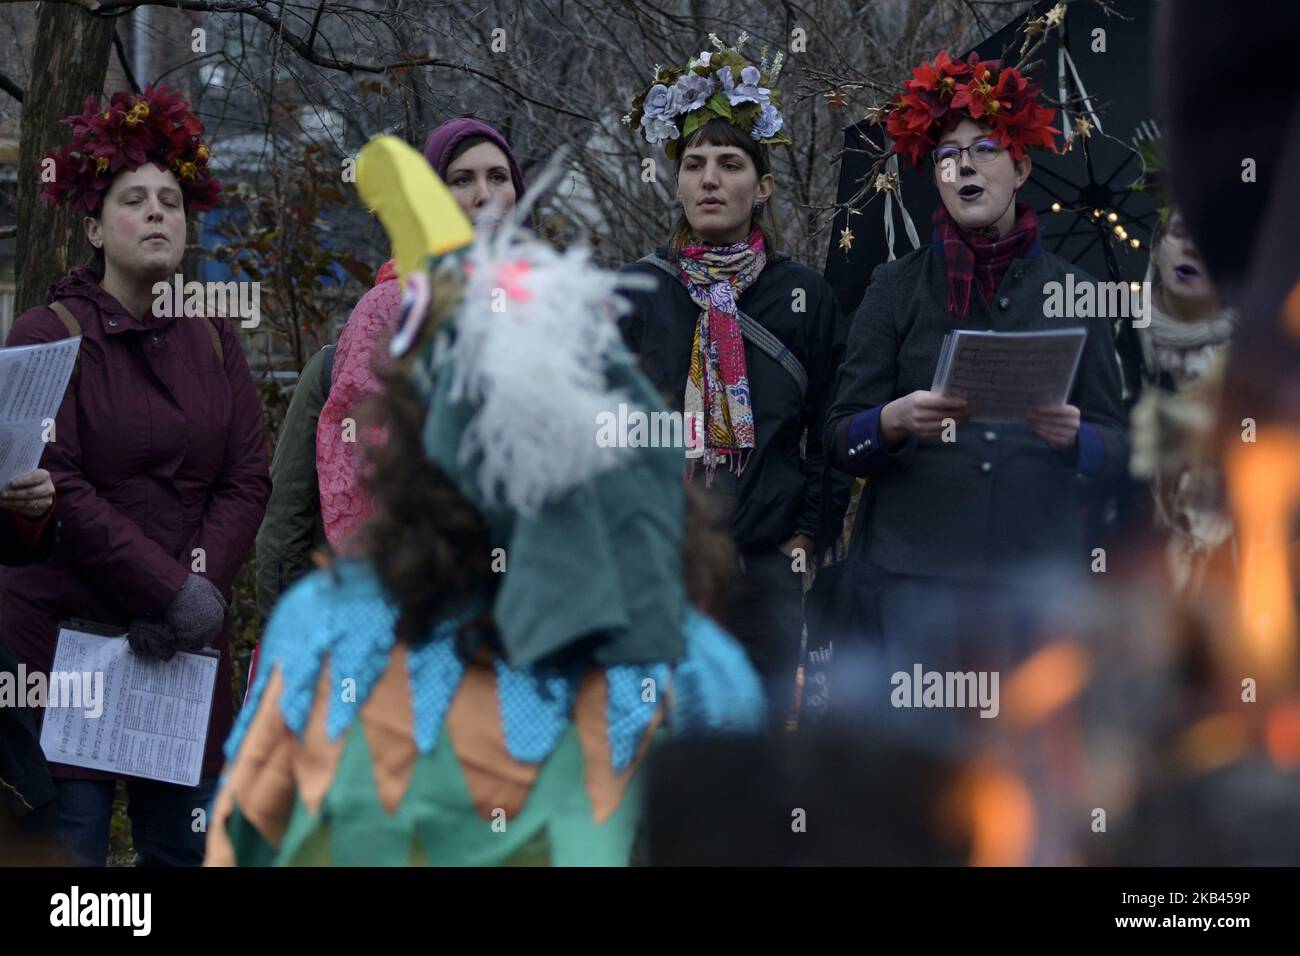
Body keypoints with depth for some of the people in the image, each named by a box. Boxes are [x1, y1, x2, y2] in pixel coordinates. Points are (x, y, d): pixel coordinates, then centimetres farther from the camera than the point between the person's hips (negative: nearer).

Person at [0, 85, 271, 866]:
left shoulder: (213, 344, 12)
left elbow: (247, 481, 6)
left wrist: (203, 587, -11)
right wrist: (172, 591, -17)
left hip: (186, 650, 5)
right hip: (65, 630, -5)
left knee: (189, 844, 6)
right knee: (71, 843, -5)